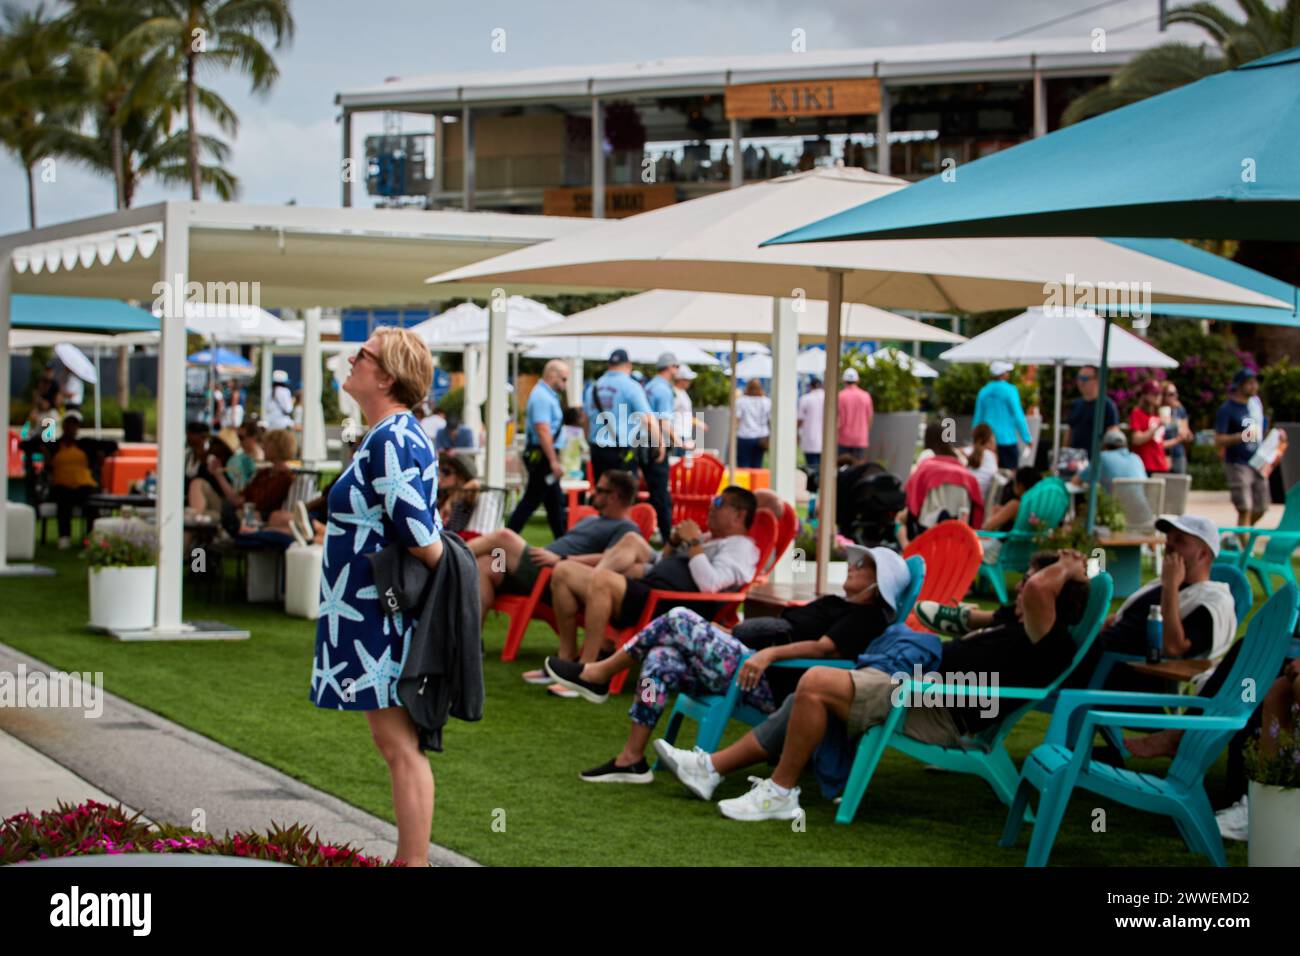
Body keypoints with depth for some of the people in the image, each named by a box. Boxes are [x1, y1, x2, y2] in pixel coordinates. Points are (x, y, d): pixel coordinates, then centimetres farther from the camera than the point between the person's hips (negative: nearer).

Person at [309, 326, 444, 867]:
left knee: (399, 747, -5)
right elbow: (417, 527, 21)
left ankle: (414, 862, -1)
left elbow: (419, 534, -22)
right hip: (374, 616, 11)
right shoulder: (393, 436, 15)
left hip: (382, 618, -11)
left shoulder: (391, 441, -17)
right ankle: (409, 860, 21)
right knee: (396, 746, 14)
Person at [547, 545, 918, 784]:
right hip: (750, 665, 9)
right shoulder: (835, 604, 27)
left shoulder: (867, 618, -3)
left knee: (679, 620, -15)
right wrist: (724, 632, 23)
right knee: (661, 660, -9)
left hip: (767, 683, -9)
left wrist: (769, 653, -29)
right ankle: (631, 760, -9)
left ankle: (598, 673, -5)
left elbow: (825, 648, -18)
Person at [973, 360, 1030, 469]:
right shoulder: (1009, 390, -8)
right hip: (1007, 439, -5)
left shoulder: (983, 392, 6)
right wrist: (1027, 438, -5)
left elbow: (977, 418, 11)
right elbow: (1018, 416, -11)